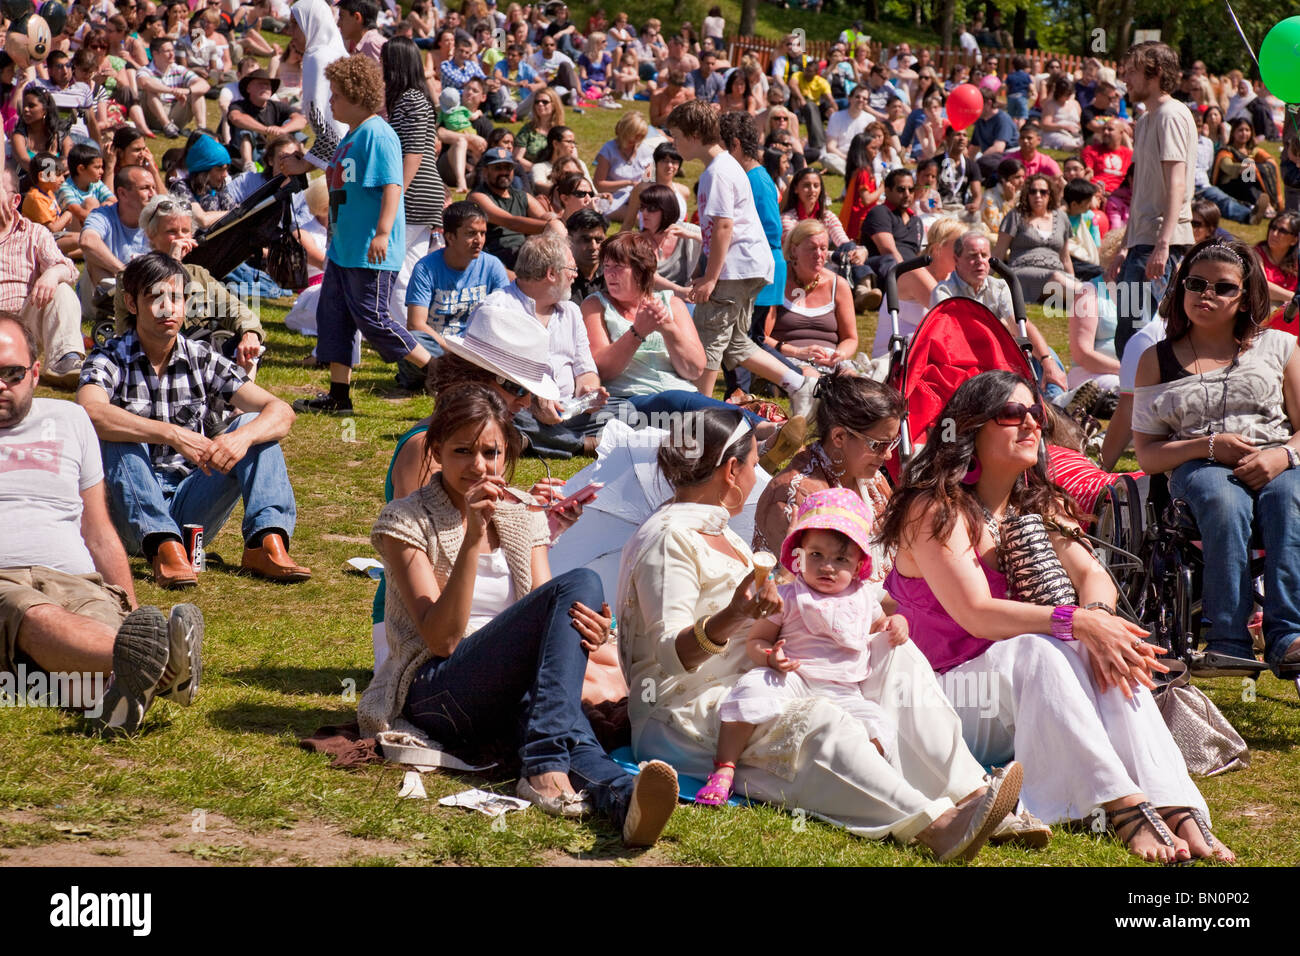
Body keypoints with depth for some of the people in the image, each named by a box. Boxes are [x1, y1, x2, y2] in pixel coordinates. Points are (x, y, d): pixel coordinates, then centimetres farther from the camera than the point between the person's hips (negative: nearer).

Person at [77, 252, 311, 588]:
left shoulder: (203, 361, 5)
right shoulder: (110, 360, -4)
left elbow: (281, 412, -5)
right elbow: (91, 413, -28)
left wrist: (242, 436, -28)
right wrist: (173, 434, -38)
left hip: (193, 509, 3)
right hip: (133, 509, -3)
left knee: (255, 425, -11)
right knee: (119, 433, -27)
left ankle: (267, 541, -28)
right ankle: (164, 547, -39)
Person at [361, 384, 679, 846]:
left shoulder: (523, 523, 17)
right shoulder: (404, 522, 0)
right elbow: (442, 639, -12)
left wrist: (589, 632, -18)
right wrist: (473, 536, -21)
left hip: (510, 699, 4)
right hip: (438, 694, -4)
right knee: (580, 582, -26)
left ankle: (622, 795, -62)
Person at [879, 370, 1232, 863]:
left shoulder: (1039, 505, 15)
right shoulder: (934, 510, -10)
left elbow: (1093, 575, -1)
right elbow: (976, 614, -22)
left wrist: (1096, 615, -27)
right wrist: (1078, 623, -33)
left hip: (1022, 695, 6)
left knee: (1109, 649, -25)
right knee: (1036, 649, -36)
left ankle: (1179, 812, -43)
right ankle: (1126, 811, -50)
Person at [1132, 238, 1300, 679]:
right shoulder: (1157, 361, 15)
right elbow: (1147, 453, 8)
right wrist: (1209, 446, -10)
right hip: (1197, 467, -1)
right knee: (1225, 502, -37)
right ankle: (1228, 640, -41)